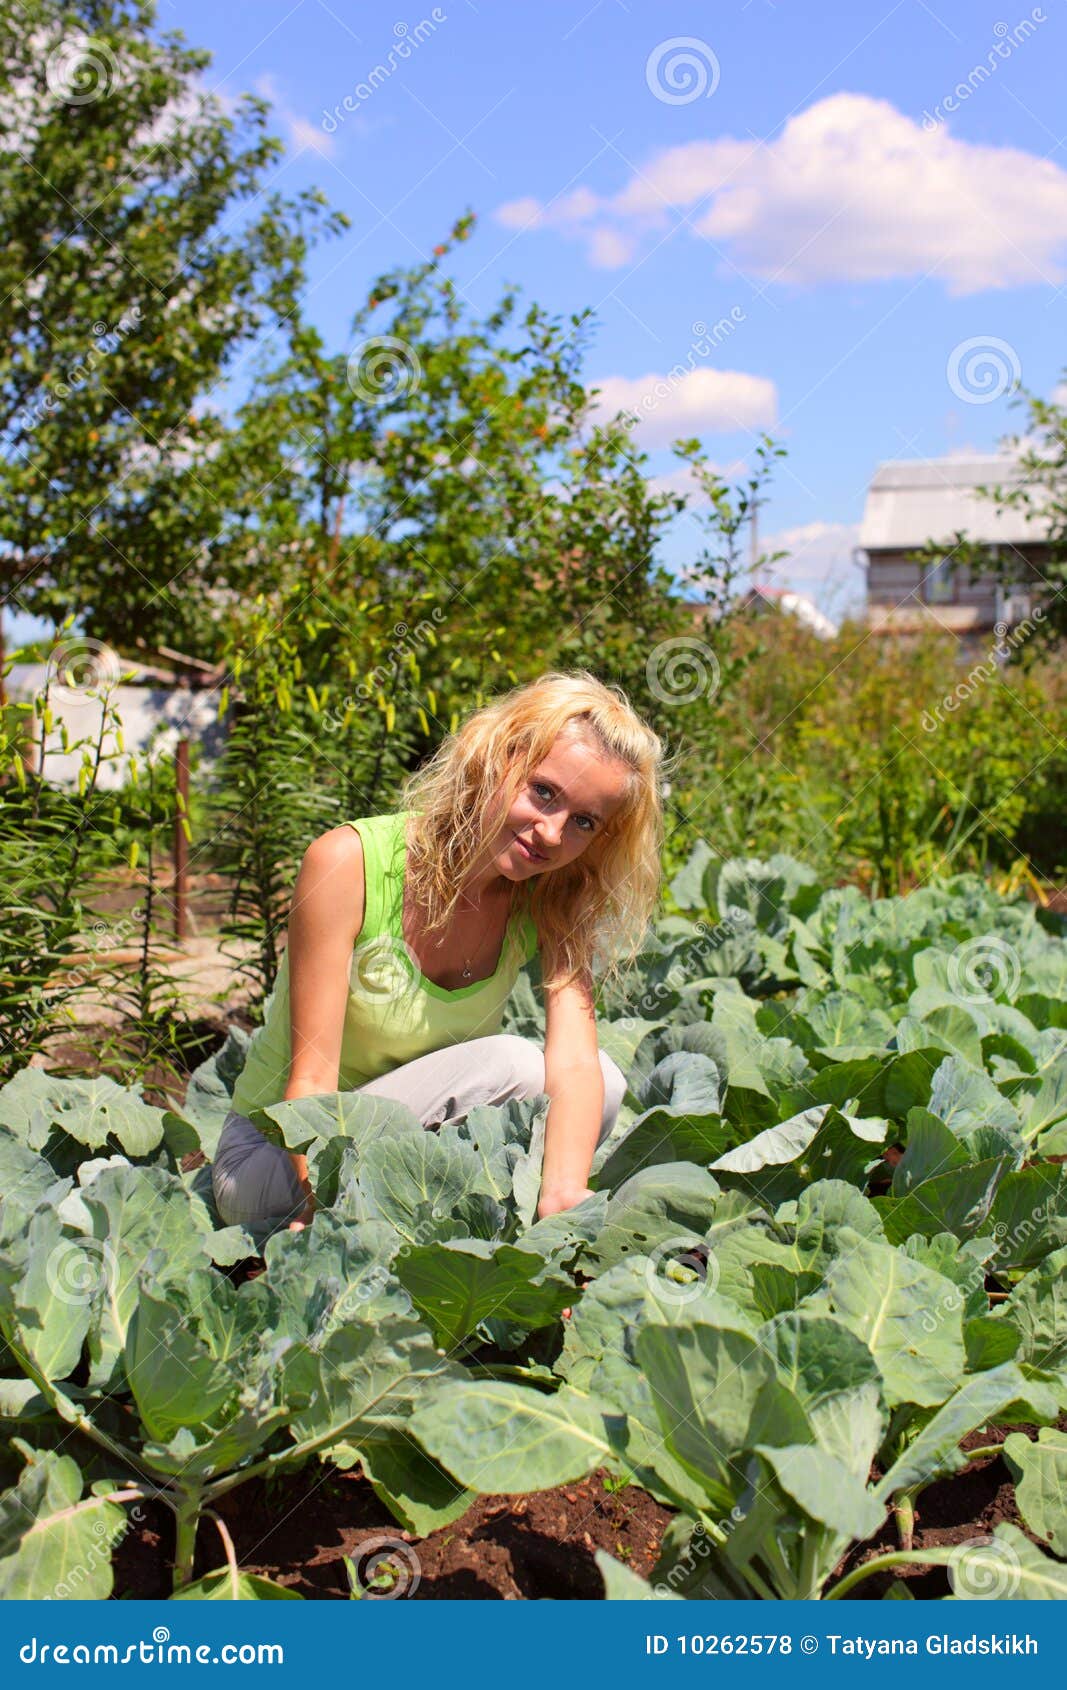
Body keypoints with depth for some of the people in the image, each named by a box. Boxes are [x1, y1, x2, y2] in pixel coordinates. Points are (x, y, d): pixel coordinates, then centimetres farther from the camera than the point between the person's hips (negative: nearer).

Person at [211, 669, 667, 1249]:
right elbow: (311, 1077, -25)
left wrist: (561, 1202, -41)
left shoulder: (553, 902, -9)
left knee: (605, 1084, -19)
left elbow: (575, 1066, -23)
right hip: (277, 1152, -5)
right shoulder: (350, 862, -23)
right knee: (514, 1066, -26)